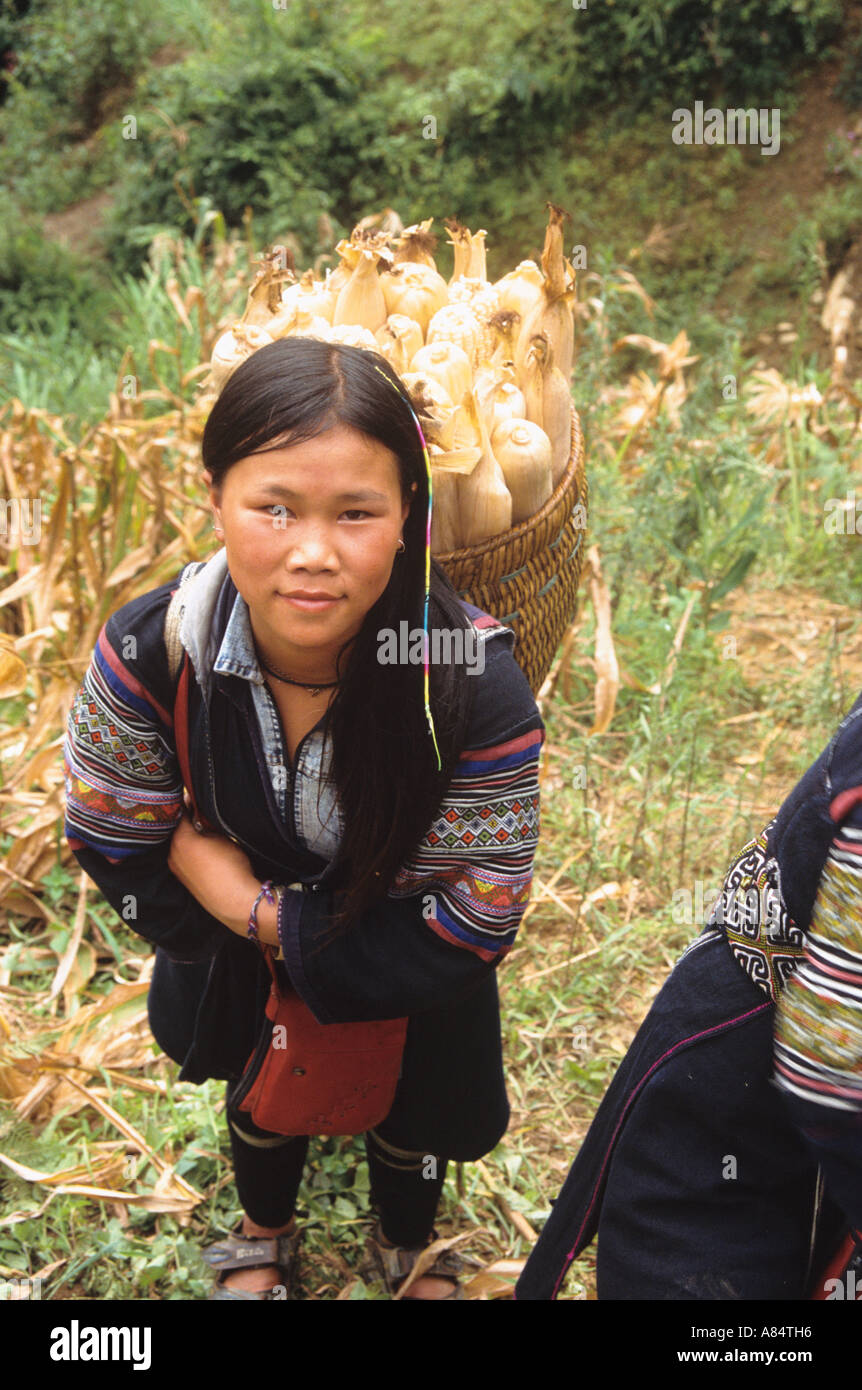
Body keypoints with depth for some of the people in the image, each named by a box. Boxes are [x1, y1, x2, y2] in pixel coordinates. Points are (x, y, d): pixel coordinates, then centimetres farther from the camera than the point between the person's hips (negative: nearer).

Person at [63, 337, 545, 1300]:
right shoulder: (146, 654, -32)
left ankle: (409, 1246, 66)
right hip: (238, 958, 2)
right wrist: (234, 926, -18)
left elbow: (471, 924, -28)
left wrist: (265, 916, -26)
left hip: (414, 983, -1)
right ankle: (264, 1234, 69)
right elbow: (113, 845, -14)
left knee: (411, 1110, 27)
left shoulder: (477, 686, -39)